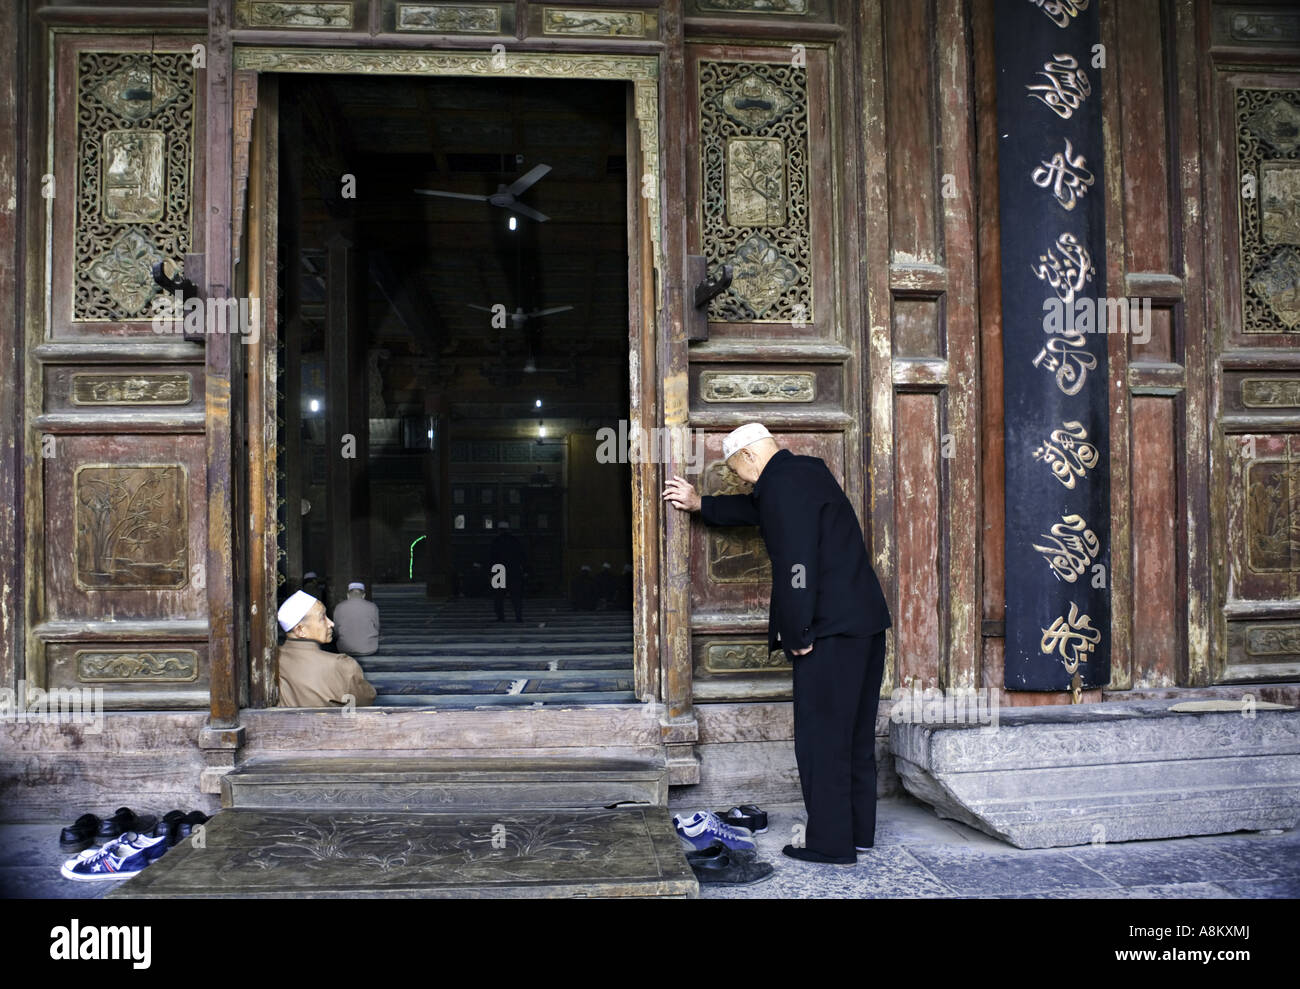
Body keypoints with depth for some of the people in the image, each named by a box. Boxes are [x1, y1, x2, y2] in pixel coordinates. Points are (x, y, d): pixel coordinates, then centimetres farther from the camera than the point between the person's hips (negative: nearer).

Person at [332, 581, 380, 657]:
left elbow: (336, 634, 4)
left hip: (345, 650, 1)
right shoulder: (372, 607, -6)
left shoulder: (338, 607, -4)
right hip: (369, 651, -1)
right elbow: (377, 629, 4)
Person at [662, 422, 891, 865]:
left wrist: (798, 634, -15)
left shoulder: (783, 483, -14)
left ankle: (830, 842, 6)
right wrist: (701, 505, 41)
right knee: (855, 732, 16)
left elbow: (795, 564, -22)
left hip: (831, 630, -10)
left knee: (820, 736, -1)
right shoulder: (806, 471, 17)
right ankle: (859, 831, 26)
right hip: (865, 622, 10)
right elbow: (759, 509, 35)